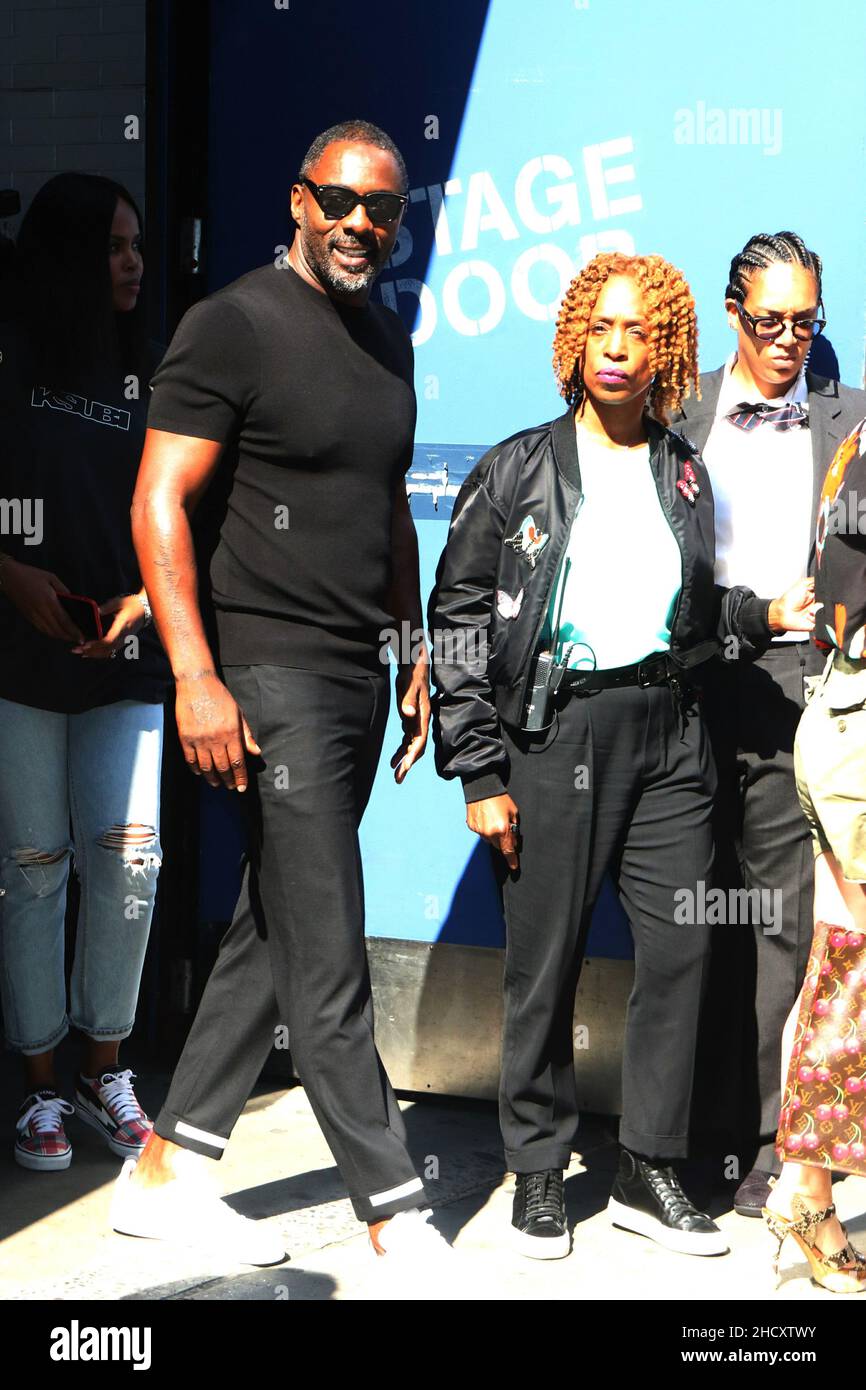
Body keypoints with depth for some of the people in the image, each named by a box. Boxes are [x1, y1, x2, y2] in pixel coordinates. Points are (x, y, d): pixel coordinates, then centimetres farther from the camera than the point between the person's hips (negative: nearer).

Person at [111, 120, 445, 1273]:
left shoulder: (388, 338, 16)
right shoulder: (237, 324, -8)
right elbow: (158, 503, -13)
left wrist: (419, 650, 19)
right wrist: (196, 678, -20)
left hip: (360, 672, 8)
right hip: (273, 674, -8)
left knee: (270, 937, 12)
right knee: (328, 968, -4)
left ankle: (165, 1173, 24)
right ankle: (397, 1219, 5)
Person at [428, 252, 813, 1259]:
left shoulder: (686, 475, 13)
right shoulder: (519, 470, 1)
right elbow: (458, 620, -1)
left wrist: (769, 615, 1)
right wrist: (480, 773, -6)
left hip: (666, 732, 4)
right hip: (554, 732, -3)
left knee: (681, 949, 1)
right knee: (544, 962, 1)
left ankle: (649, 1173, 15)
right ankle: (538, 1175, 17)